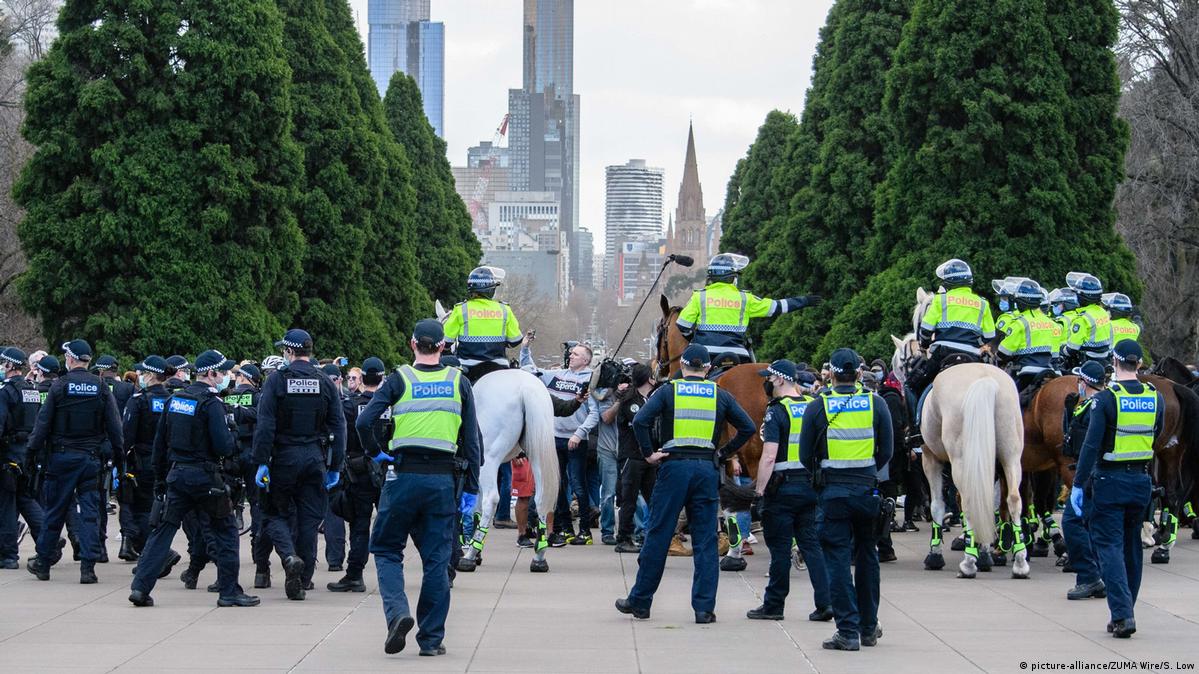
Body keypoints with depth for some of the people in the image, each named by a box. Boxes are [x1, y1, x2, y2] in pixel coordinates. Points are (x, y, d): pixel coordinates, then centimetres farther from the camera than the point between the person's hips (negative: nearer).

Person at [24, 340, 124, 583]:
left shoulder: (59, 386, -6)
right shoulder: (101, 388, 1)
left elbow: (43, 422, -6)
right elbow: (114, 426, 1)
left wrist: (33, 451, 1)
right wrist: (119, 457, 8)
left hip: (62, 456, -1)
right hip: (91, 458, 1)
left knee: (54, 511, 8)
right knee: (90, 512, 2)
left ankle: (42, 563, 18)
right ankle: (88, 567, -4)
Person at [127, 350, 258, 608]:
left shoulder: (174, 400, 9)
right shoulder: (211, 403, -12)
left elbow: (160, 442, 13)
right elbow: (223, 446, -19)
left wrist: (161, 477, 20)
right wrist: (236, 443, 3)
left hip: (176, 473, 6)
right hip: (204, 477, -6)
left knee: (163, 529, 8)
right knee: (224, 532, 5)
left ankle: (140, 587, 2)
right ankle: (229, 591, 6)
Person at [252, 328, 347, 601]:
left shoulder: (277, 380, -6)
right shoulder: (325, 383, 4)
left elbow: (265, 425, -11)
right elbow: (338, 427, 3)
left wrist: (261, 462, -9)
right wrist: (335, 466, 9)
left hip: (284, 456, -3)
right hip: (315, 458, 3)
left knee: (277, 513, 10)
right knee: (309, 520, 9)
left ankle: (290, 556, -17)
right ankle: (301, 581, 12)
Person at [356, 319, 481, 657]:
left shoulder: (399, 380, 0)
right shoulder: (459, 383, 5)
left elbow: (364, 421, -10)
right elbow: (472, 439, 6)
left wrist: (375, 452, 8)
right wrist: (471, 489, 11)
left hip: (404, 477, -2)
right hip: (443, 480, 2)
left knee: (386, 550, 12)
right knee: (436, 559, 8)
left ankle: (397, 610, -11)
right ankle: (431, 639, 9)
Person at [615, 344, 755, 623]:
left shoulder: (668, 392, 2)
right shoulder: (720, 396, 8)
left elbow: (640, 421, -11)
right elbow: (747, 428, 5)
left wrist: (649, 453, -2)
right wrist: (725, 453, 10)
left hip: (674, 467, -1)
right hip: (707, 470, 1)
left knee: (657, 537, 5)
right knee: (705, 540, 4)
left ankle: (639, 601, 12)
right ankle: (704, 608, 1)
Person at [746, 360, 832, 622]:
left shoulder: (777, 411, -11)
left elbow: (769, 456, -17)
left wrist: (760, 490, -14)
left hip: (783, 487, -6)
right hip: (811, 486, 6)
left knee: (780, 547, 2)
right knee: (811, 544, 8)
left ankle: (773, 605, 10)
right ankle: (825, 602, 0)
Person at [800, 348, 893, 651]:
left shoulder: (818, 407, -4)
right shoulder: (876, 404, 0)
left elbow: (806, 456, 0)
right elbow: (886, 452, 3)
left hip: (833, 492, -2)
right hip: (867, 489, 2)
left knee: (838, 560, 1)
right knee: (867, 557, 16)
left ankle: (848, 631, -3)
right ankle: (868, 628, 23)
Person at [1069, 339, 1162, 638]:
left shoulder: (1106, 398, -13)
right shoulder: (1155, 398, 3)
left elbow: (1092, 444, -16)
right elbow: (1155, 441, 12)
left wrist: (1079, 484, -12)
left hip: (1110, 482, -5)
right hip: (1141, 480, 5)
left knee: (1109, 546, -3)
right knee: (1131, 547, 16)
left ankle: (1122, 614, -15)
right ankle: (1125, 613, 22)